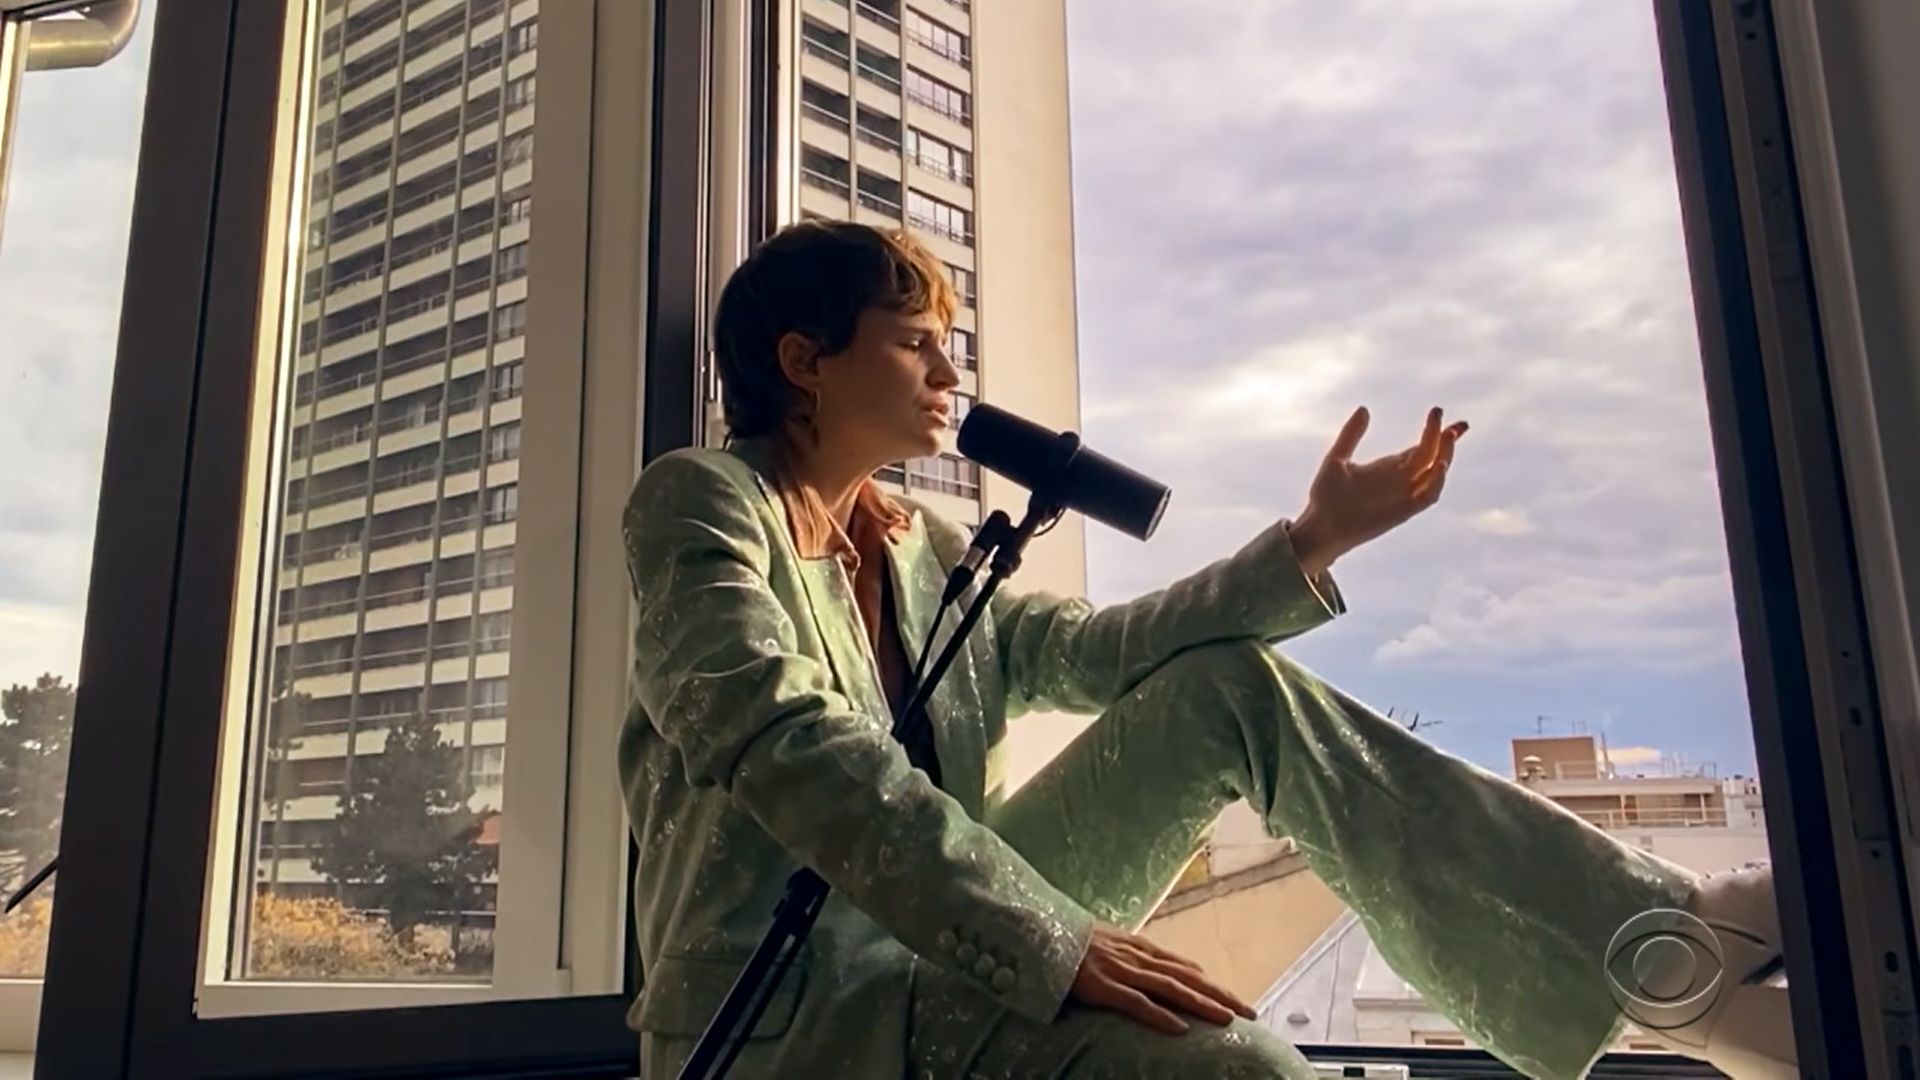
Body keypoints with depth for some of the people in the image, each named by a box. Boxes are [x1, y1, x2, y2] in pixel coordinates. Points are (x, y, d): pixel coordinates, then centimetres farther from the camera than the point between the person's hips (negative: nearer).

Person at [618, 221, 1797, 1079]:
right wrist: (1059, 943, -31)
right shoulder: (700, 498, -7)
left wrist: (1313, 540, 4)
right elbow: (783, 744, -23)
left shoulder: (919, 546, 16)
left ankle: (1670, 939, -8)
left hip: (932, 948, 7)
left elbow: (1103, 652, 10)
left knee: (1234, 691, -7)